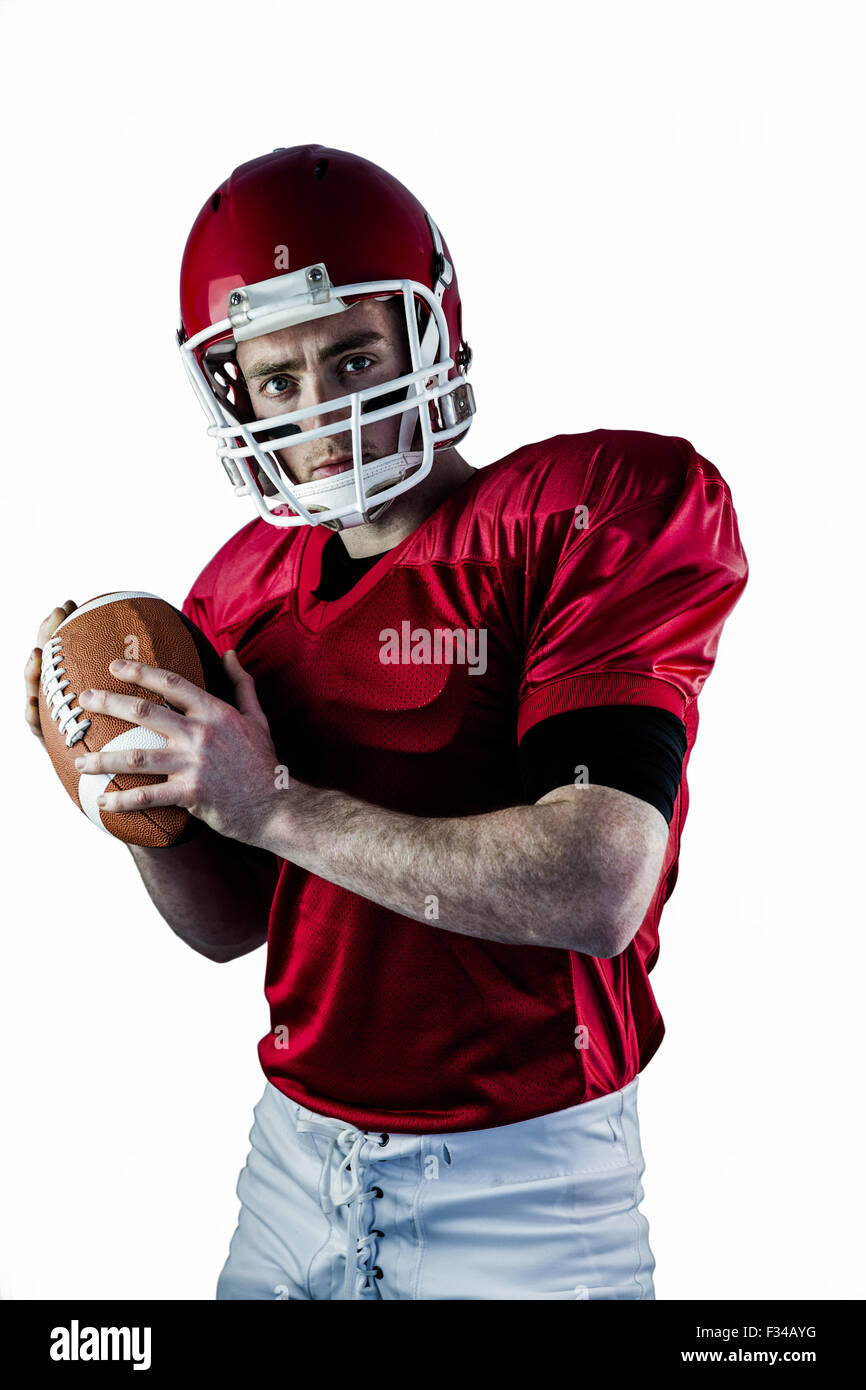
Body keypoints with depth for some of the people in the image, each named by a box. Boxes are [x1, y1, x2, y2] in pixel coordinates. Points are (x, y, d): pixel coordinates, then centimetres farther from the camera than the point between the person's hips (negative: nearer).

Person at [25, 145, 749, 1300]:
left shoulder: (593, 519, -14)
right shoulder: (243, 592, 2)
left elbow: (597, 890, -25)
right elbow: (230, 927, 8)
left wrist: (274, 803, -22)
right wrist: (141, 787, -10)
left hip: (523, 1193, -4)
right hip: (299, 1157, 5)